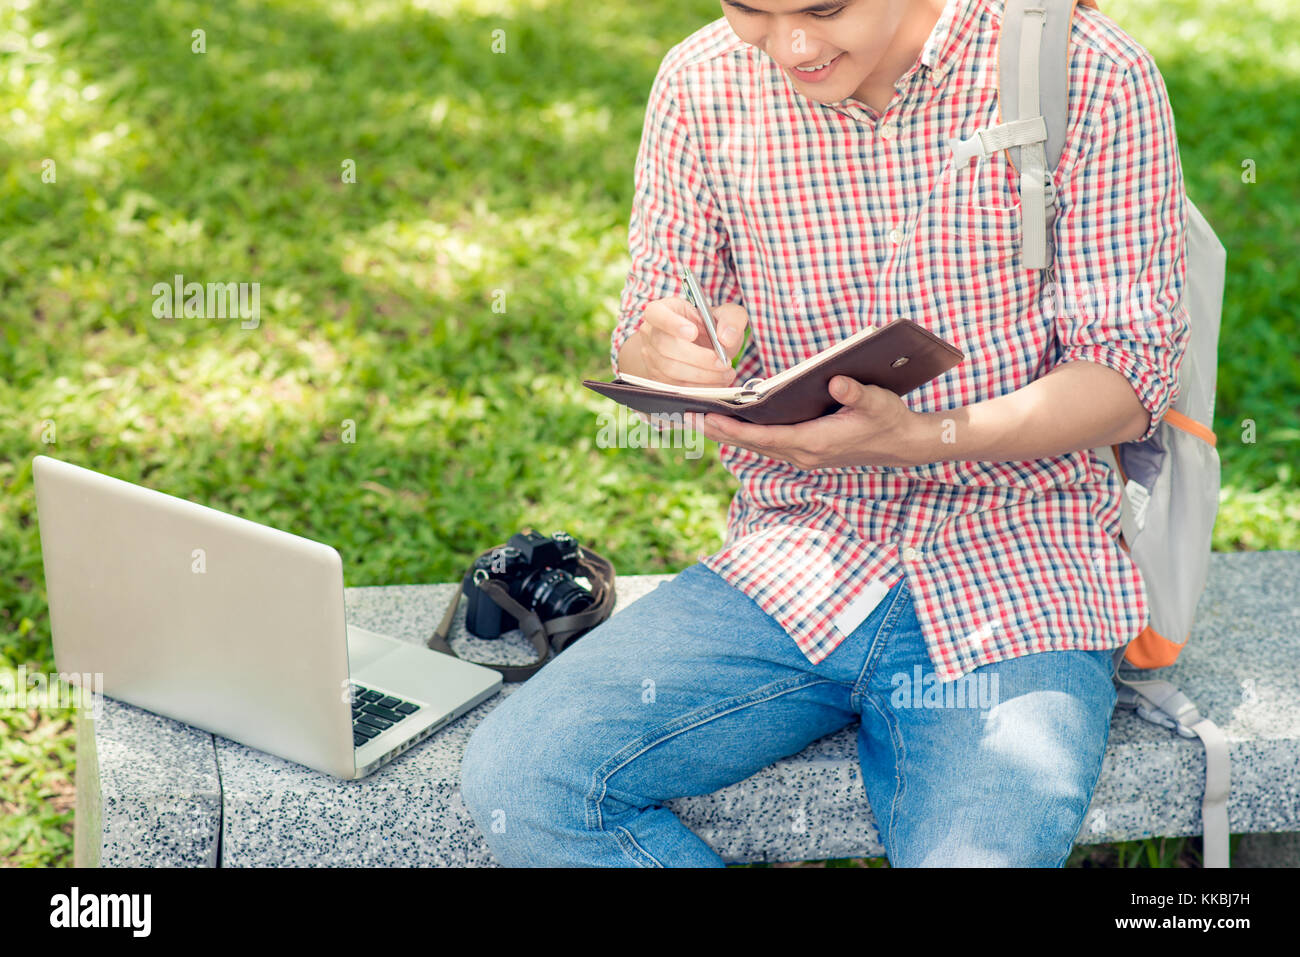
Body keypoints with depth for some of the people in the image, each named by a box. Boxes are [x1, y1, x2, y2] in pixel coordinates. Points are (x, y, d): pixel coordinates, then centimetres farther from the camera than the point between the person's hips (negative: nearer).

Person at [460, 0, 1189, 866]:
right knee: (515, 779, -16)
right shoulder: (702, 87, 3)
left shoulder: (1092, 75, -6)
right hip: (794, 565, 4)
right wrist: (667, 356, -16)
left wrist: (926, 438, -25)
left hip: (1019, 576, -3)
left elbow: (1132, 378, -6)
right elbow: (642, 350, 11)